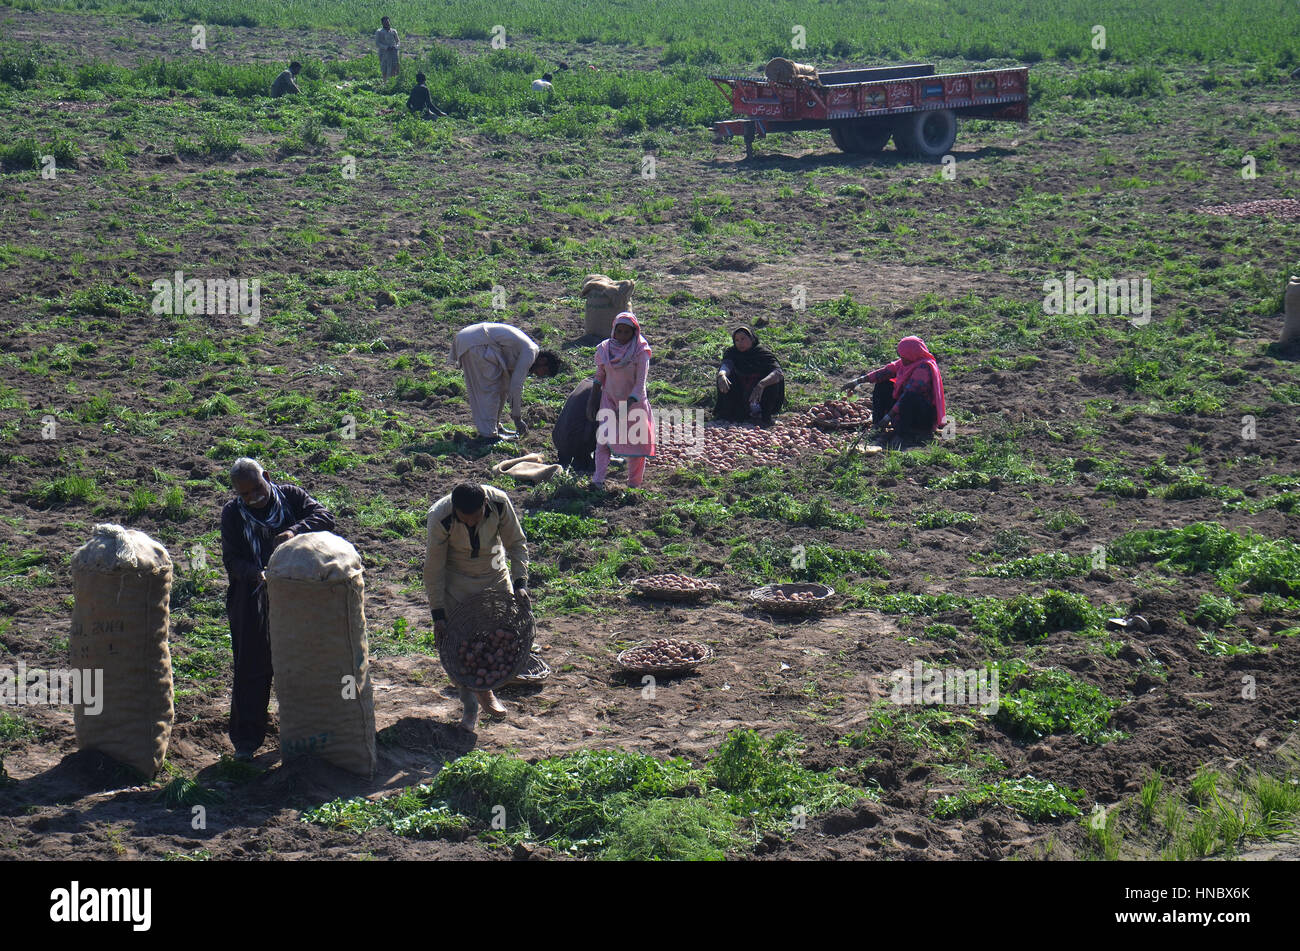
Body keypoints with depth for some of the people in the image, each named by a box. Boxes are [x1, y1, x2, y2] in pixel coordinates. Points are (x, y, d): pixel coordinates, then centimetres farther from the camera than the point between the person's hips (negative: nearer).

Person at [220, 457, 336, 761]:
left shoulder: (291, 497, -1)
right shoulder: (232, 514, -2)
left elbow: (325, 517, -13)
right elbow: (232, 560, -7)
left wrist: (294, 531, -31)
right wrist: (257, 574, -28)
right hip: (251, 600, -1)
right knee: (251, 668, 0)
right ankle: (245, 739, 8)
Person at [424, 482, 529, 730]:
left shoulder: (499, 503, -26)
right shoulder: (440, 517, -31)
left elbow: (517, 544, -9)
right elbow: (434, 568, -20)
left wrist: (520, 583, -18)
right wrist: (438, 613, -19)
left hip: (495, 575, 3)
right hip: (456, 581, -3)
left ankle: (485, 689, 29)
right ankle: (470, 707, 7)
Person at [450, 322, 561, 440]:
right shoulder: (530, 352, -10)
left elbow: (516, 385, 27)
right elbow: (515, 387, -13)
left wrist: (517, 416, 27)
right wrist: (517, 418, -5)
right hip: (476, 345, -10)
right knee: (490, 389, -6)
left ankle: (494, 427, 24)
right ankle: (489, 434, -3)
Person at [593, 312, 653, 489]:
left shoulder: (640, 353, -14)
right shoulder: (604, 349, -3)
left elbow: (640, 383, -18)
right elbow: (600, 375, 12)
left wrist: (628, 404, -28)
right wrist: (593, 398, 12)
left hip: (634, 402, -2)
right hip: (609, 400, 2)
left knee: (636, 441, 2)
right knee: (604, 438, -13)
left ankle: (634, 484, 15)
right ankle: (598, 480, -17)